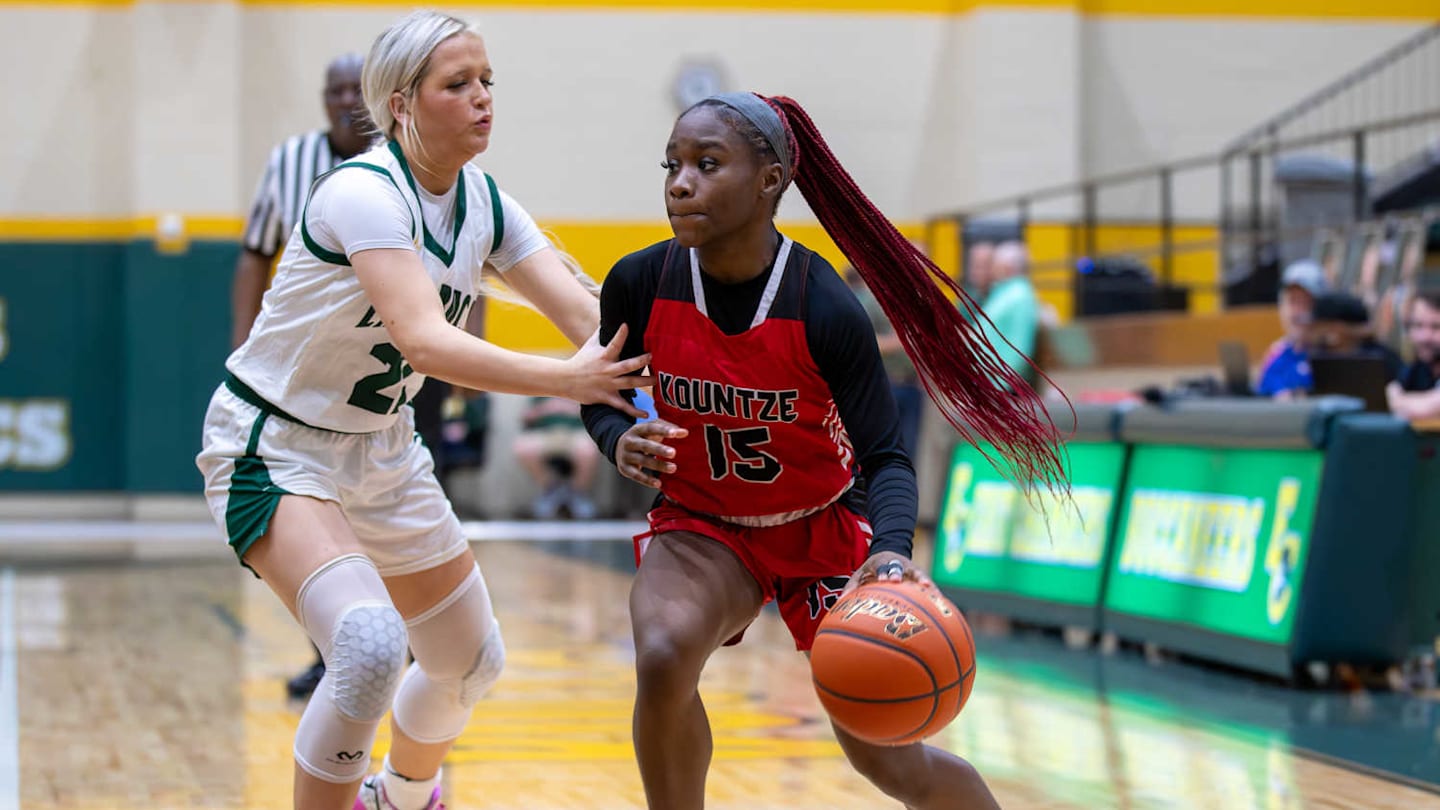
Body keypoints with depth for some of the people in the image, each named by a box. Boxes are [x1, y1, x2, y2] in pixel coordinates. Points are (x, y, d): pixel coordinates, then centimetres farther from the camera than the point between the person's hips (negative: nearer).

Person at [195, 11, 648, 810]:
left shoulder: (484, 205, -3)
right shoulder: (364, 192, -26)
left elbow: (587, 313, -13)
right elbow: (423, 339, -39)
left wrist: (648, 373, -33)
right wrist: (563, 379, -49)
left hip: (381, 452, 8)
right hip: (272, 451, -8)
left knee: (471, 662, 18)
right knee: (371, 646, -31)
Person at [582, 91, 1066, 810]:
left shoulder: (826, 310, -25)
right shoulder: (640, 285, -16)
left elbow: (885, 456, -21)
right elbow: (598, 400, 1)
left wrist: (891, 549, -41)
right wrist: (619, 442, -23)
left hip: (824, 529, -1)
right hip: (703, 527, 1)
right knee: (663, 658, -33)